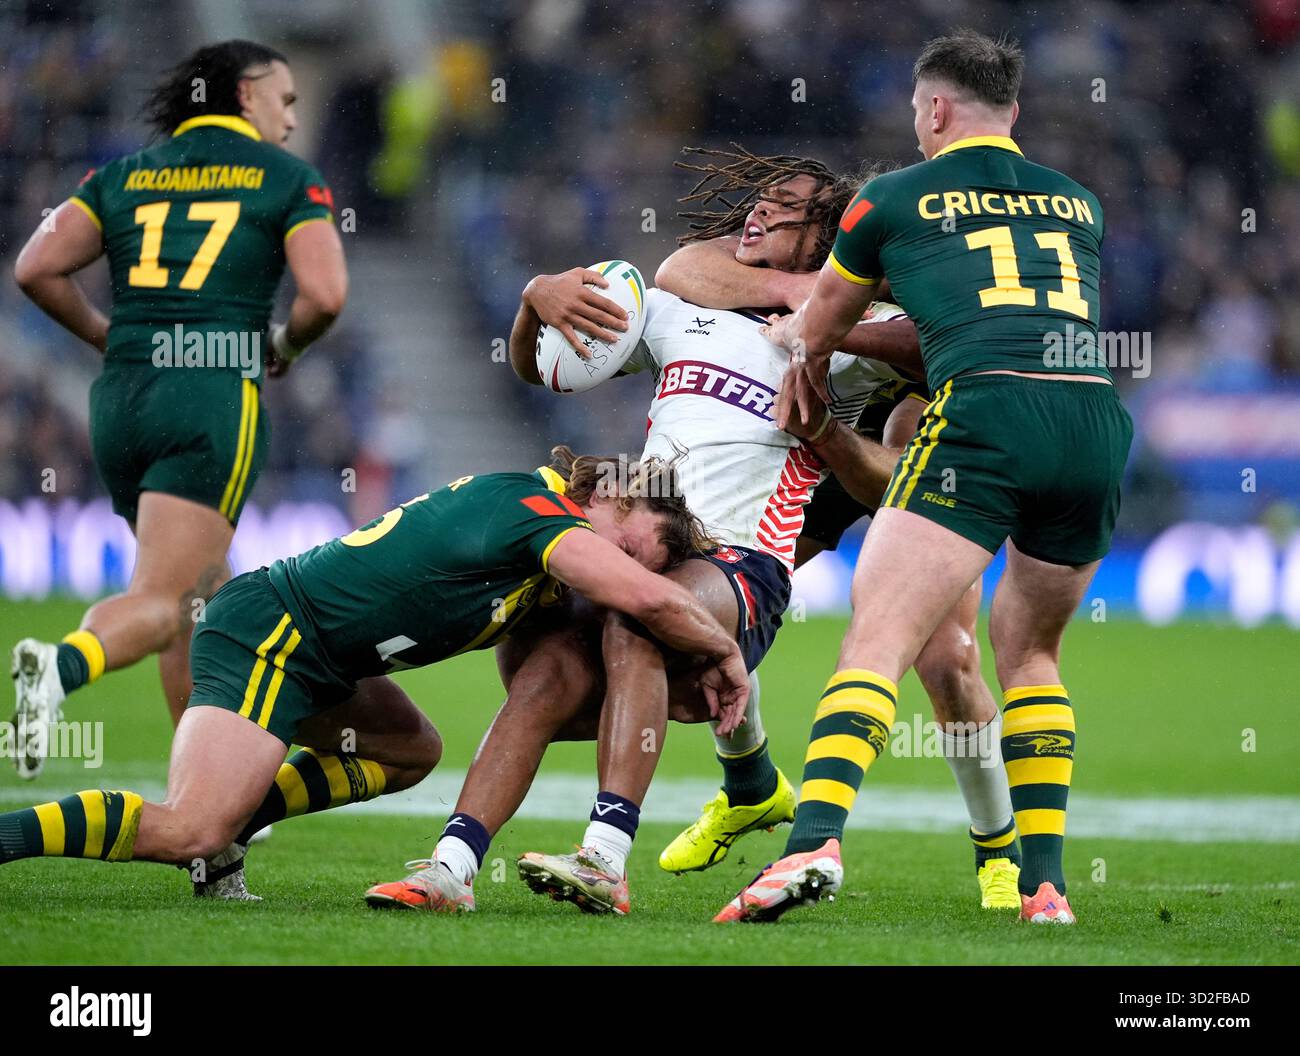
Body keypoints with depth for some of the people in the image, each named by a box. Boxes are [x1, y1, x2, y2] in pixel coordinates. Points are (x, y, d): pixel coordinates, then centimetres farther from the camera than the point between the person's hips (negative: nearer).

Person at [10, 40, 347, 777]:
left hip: (122, 394, 5)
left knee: (204, 598, 18)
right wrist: (286, 345, 12)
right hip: (216, 398, -5)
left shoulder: (123, 177, 15)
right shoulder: (291, 181, 6)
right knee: (161, 602, -10)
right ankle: (62, 667, -42)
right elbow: (324, 294, -9)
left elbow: (37, 268, 4)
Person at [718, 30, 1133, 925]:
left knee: (877, 639, -9)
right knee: (1028, 648, 22)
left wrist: (801, 347, 53)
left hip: (987, 414, -5)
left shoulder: (896, 199, 15)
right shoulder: (1079, 203, 27)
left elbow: (817, 329, 29)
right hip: (1098, 420, 5)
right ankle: (1044, 881, 14)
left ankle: (817, 840, -30)